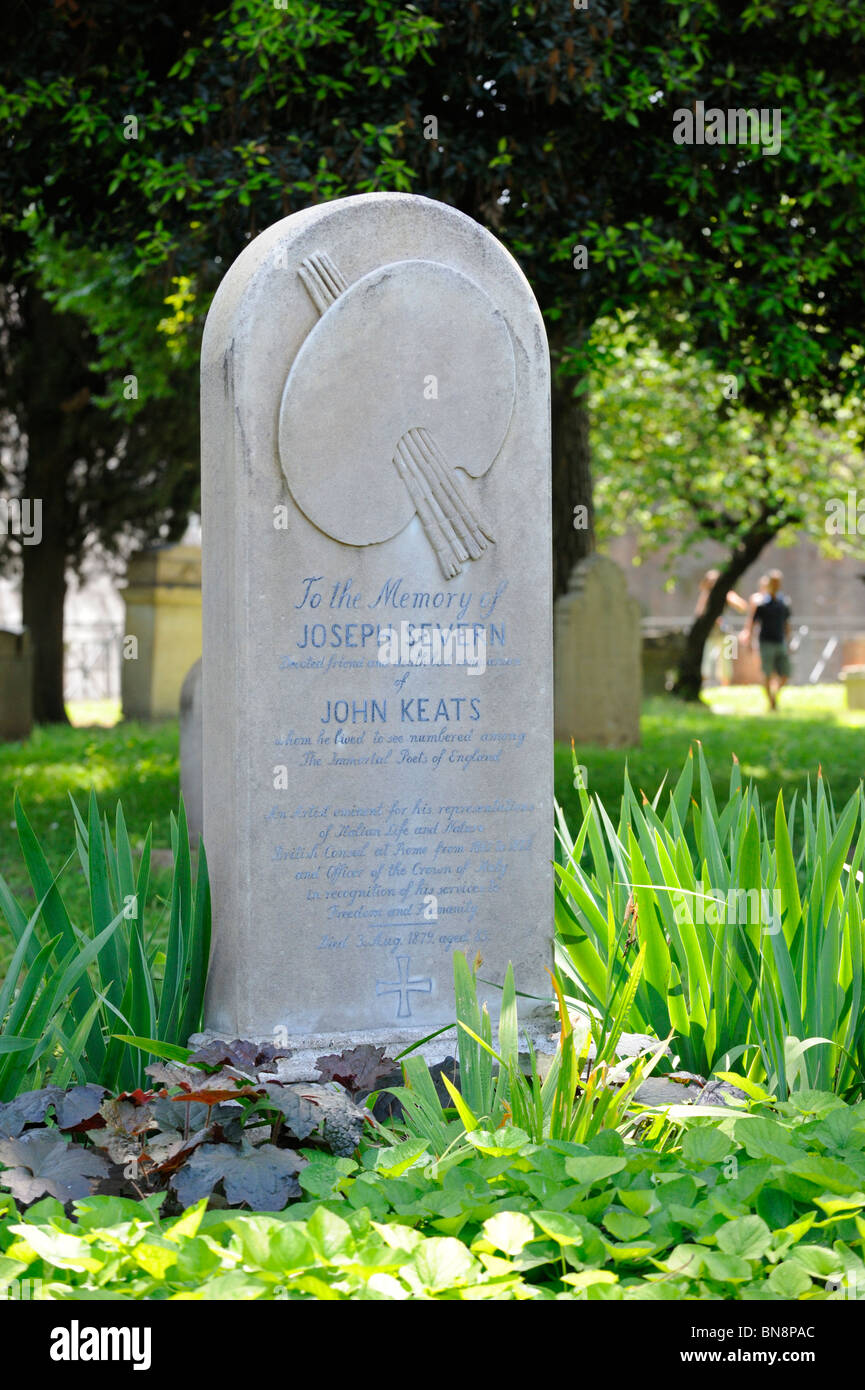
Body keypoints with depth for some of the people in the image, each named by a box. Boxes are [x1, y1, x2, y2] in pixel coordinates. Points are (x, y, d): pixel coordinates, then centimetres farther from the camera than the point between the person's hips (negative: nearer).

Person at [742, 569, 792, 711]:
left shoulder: (785, 601, 10)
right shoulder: (762, 602, -5)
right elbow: (752, 623, -3)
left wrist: (788, 643, 19)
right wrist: (750, 641, -10)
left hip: (781, 643, 4)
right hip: (767, 642, -4)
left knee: (785, 675, 1)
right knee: (768, 675, -2)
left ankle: (775, 694, 24)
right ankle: (771, 703, 8)